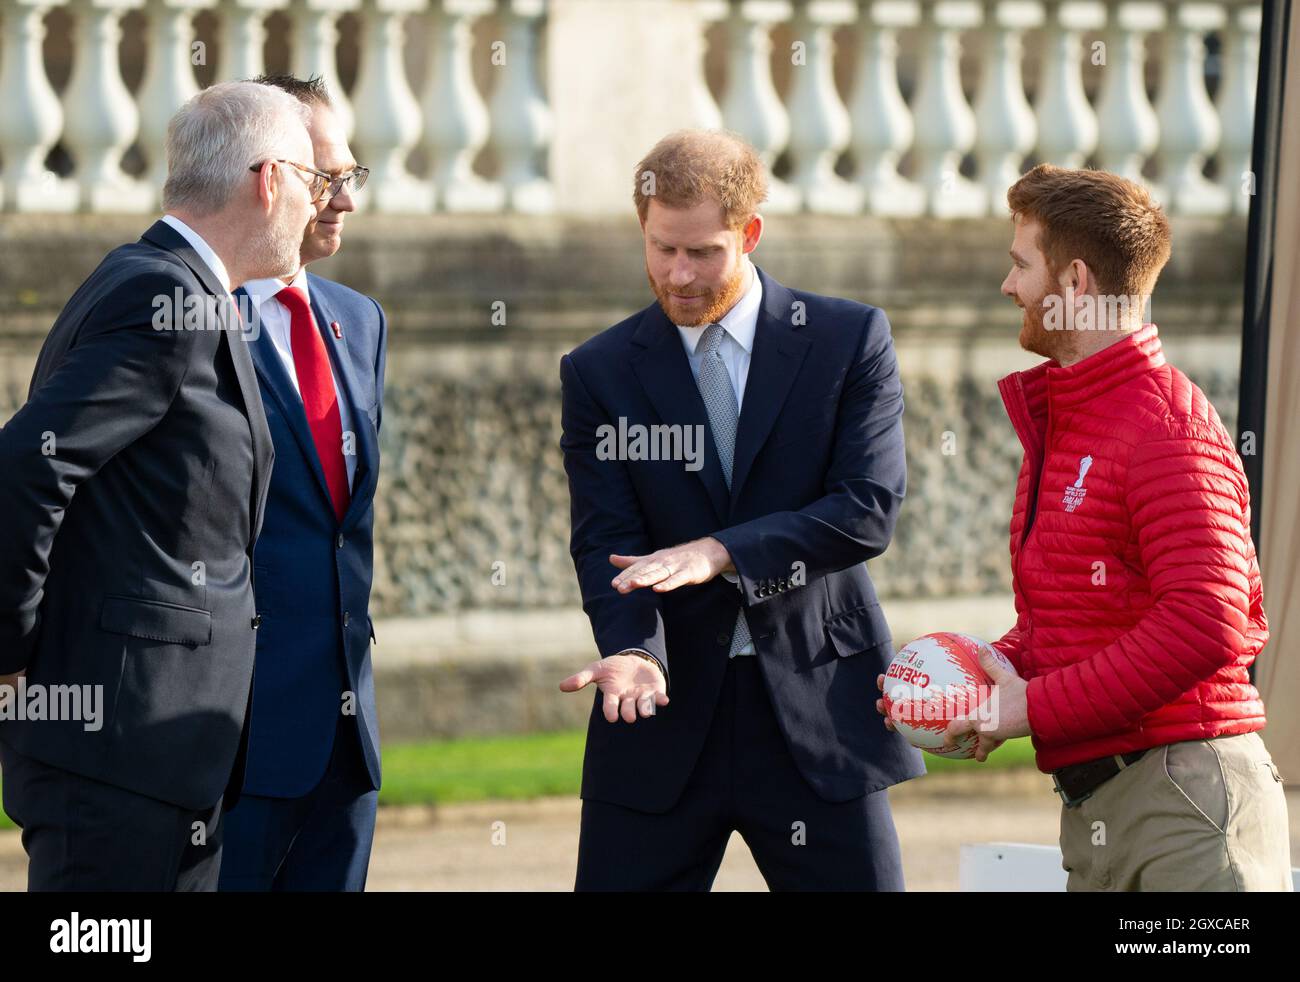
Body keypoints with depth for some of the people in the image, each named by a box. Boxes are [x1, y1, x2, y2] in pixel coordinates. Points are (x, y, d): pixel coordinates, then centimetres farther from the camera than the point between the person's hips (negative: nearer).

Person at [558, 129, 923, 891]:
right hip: (666, 714, 1)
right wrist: (634, 649, -24)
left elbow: (870, 510, -8)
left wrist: (720, 553, -21)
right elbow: (607, 542, -3)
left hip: (816, 705, -1)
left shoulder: (850, 341, 1)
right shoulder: (600, 372, 5)